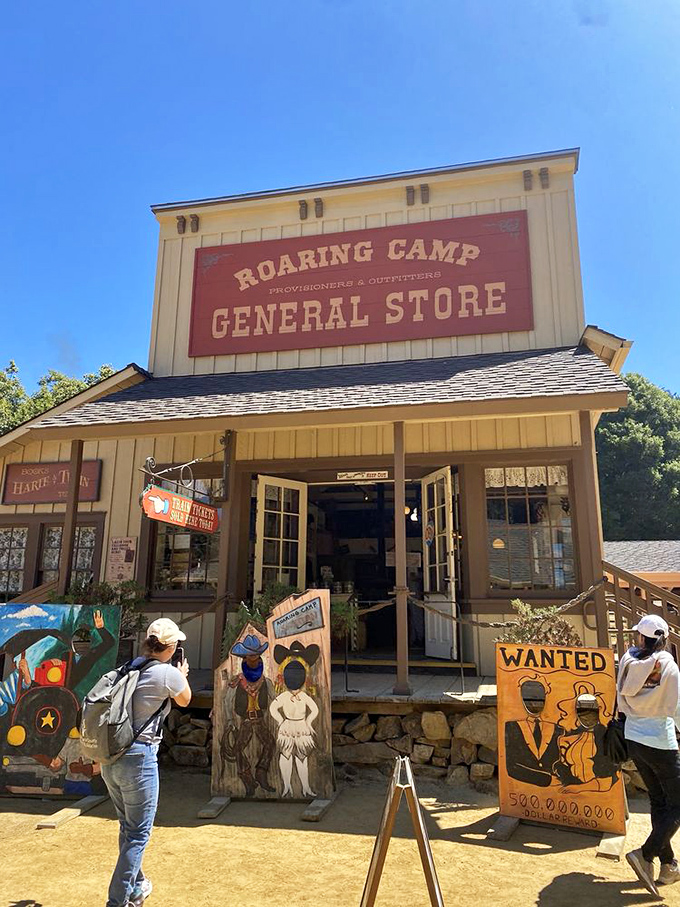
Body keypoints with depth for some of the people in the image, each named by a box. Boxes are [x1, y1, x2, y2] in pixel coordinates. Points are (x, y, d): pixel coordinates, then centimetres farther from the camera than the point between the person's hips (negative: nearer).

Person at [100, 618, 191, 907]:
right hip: (139, 757, -7)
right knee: (138, 834, 7)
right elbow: (185, 700, 7)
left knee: (128, 828, 23)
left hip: (110, 758, 8)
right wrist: (183, 674, 24)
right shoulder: (169, 673, -13)